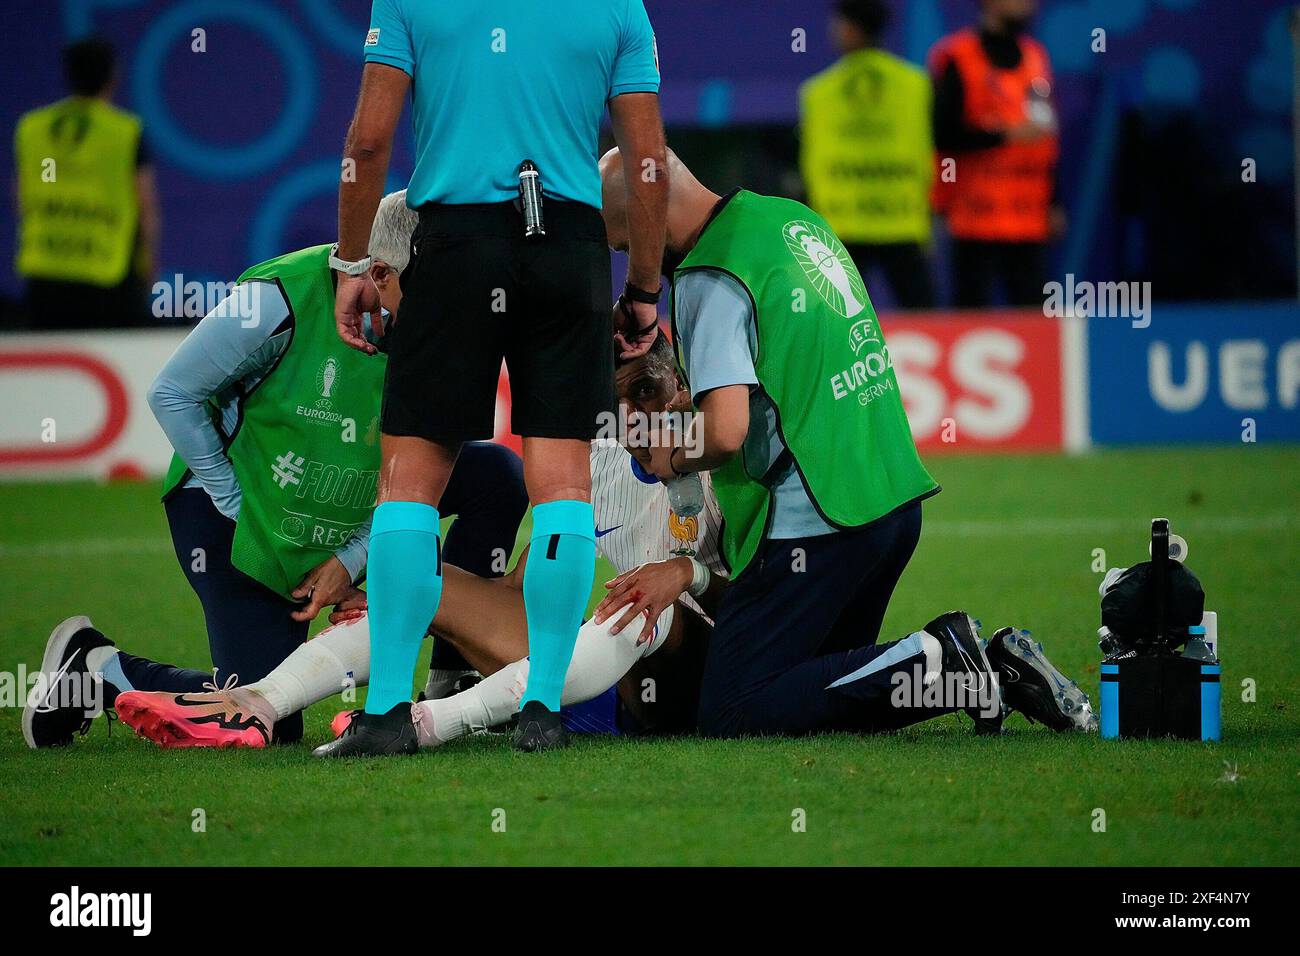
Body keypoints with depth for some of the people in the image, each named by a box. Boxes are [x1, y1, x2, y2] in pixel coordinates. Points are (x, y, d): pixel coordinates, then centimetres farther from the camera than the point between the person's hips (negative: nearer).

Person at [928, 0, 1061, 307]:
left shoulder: (1036, 56, 15)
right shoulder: (956, 59, -5)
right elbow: (943, 135, -12)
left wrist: (1052, 203, 16)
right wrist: (1006, 135, -15)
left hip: (1028, 221, 6)